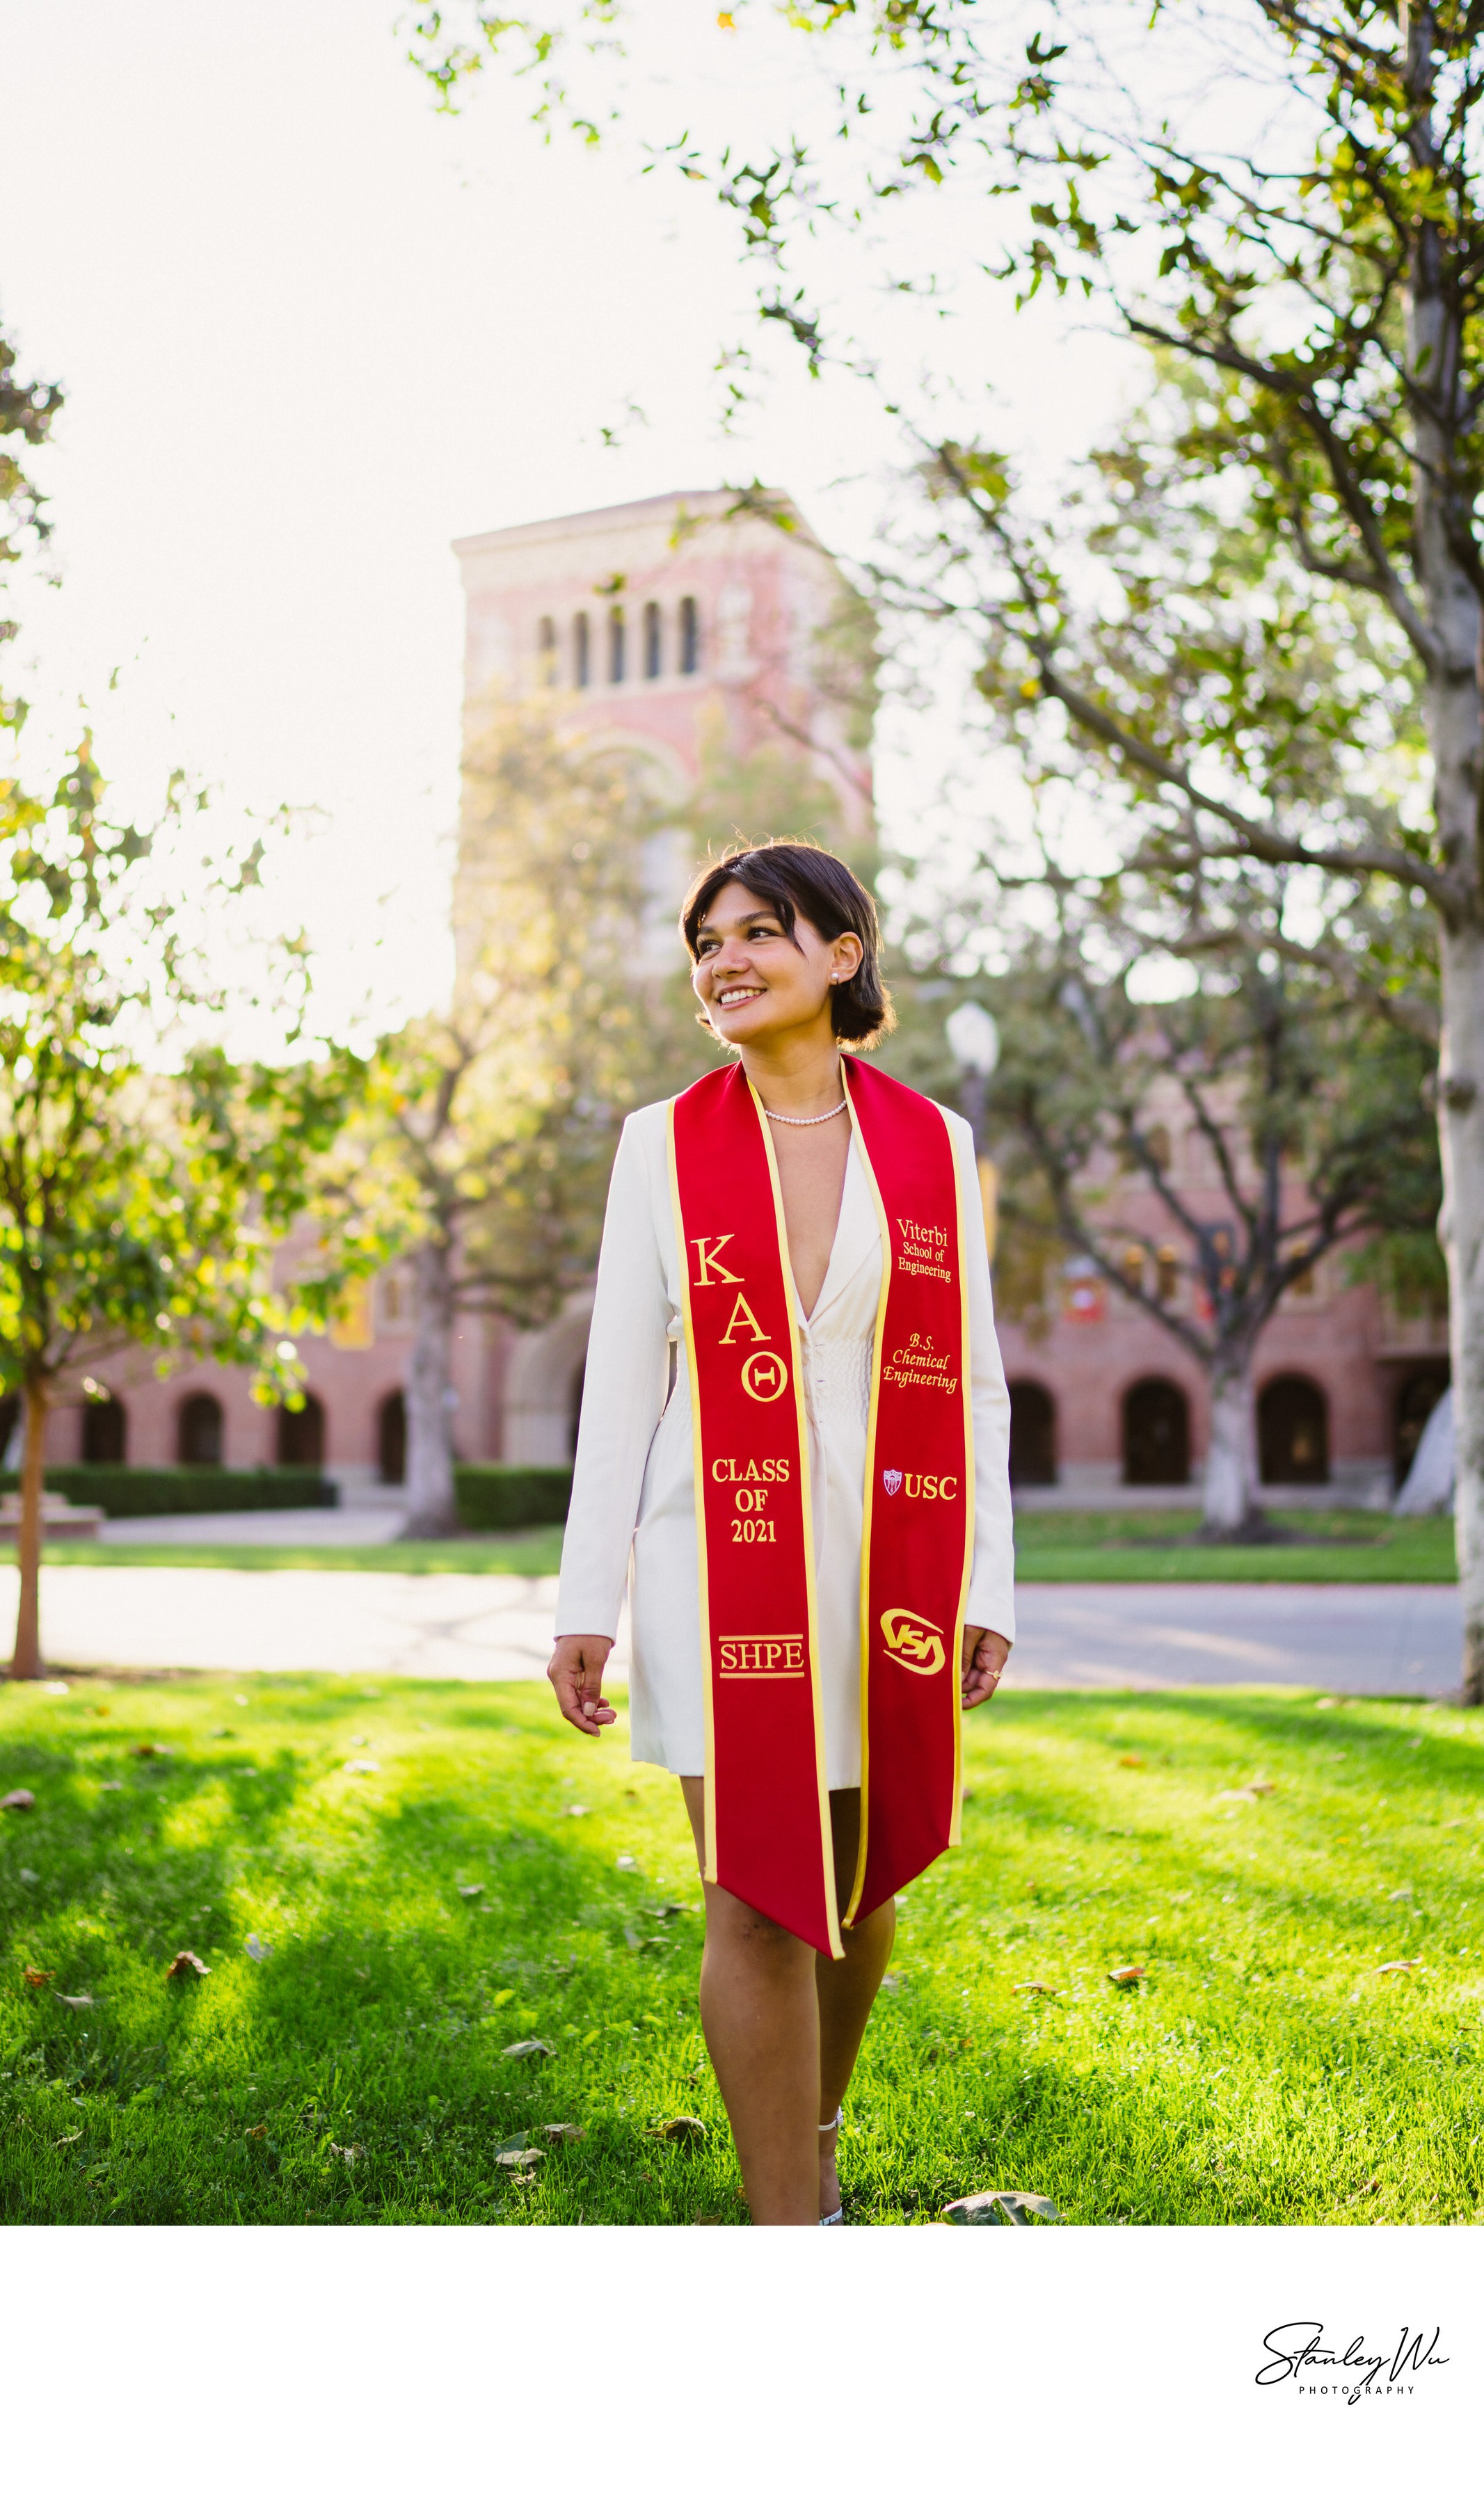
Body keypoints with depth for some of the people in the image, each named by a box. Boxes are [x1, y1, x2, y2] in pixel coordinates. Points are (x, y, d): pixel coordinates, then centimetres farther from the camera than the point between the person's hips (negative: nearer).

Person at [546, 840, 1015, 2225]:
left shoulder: (932, 1145, 6)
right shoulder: (664, 1146, 4)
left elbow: (973, 1383, 7)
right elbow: (620, 1384, 3)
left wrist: (986, 1589, 1)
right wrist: (585, 1603, -1)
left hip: (884, 1567, 2)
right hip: (723, 1562, -2)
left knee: (857, 1894, 13)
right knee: (759, 1903, -5)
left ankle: (812, 2136, 40)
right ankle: (793, 2235, 6)